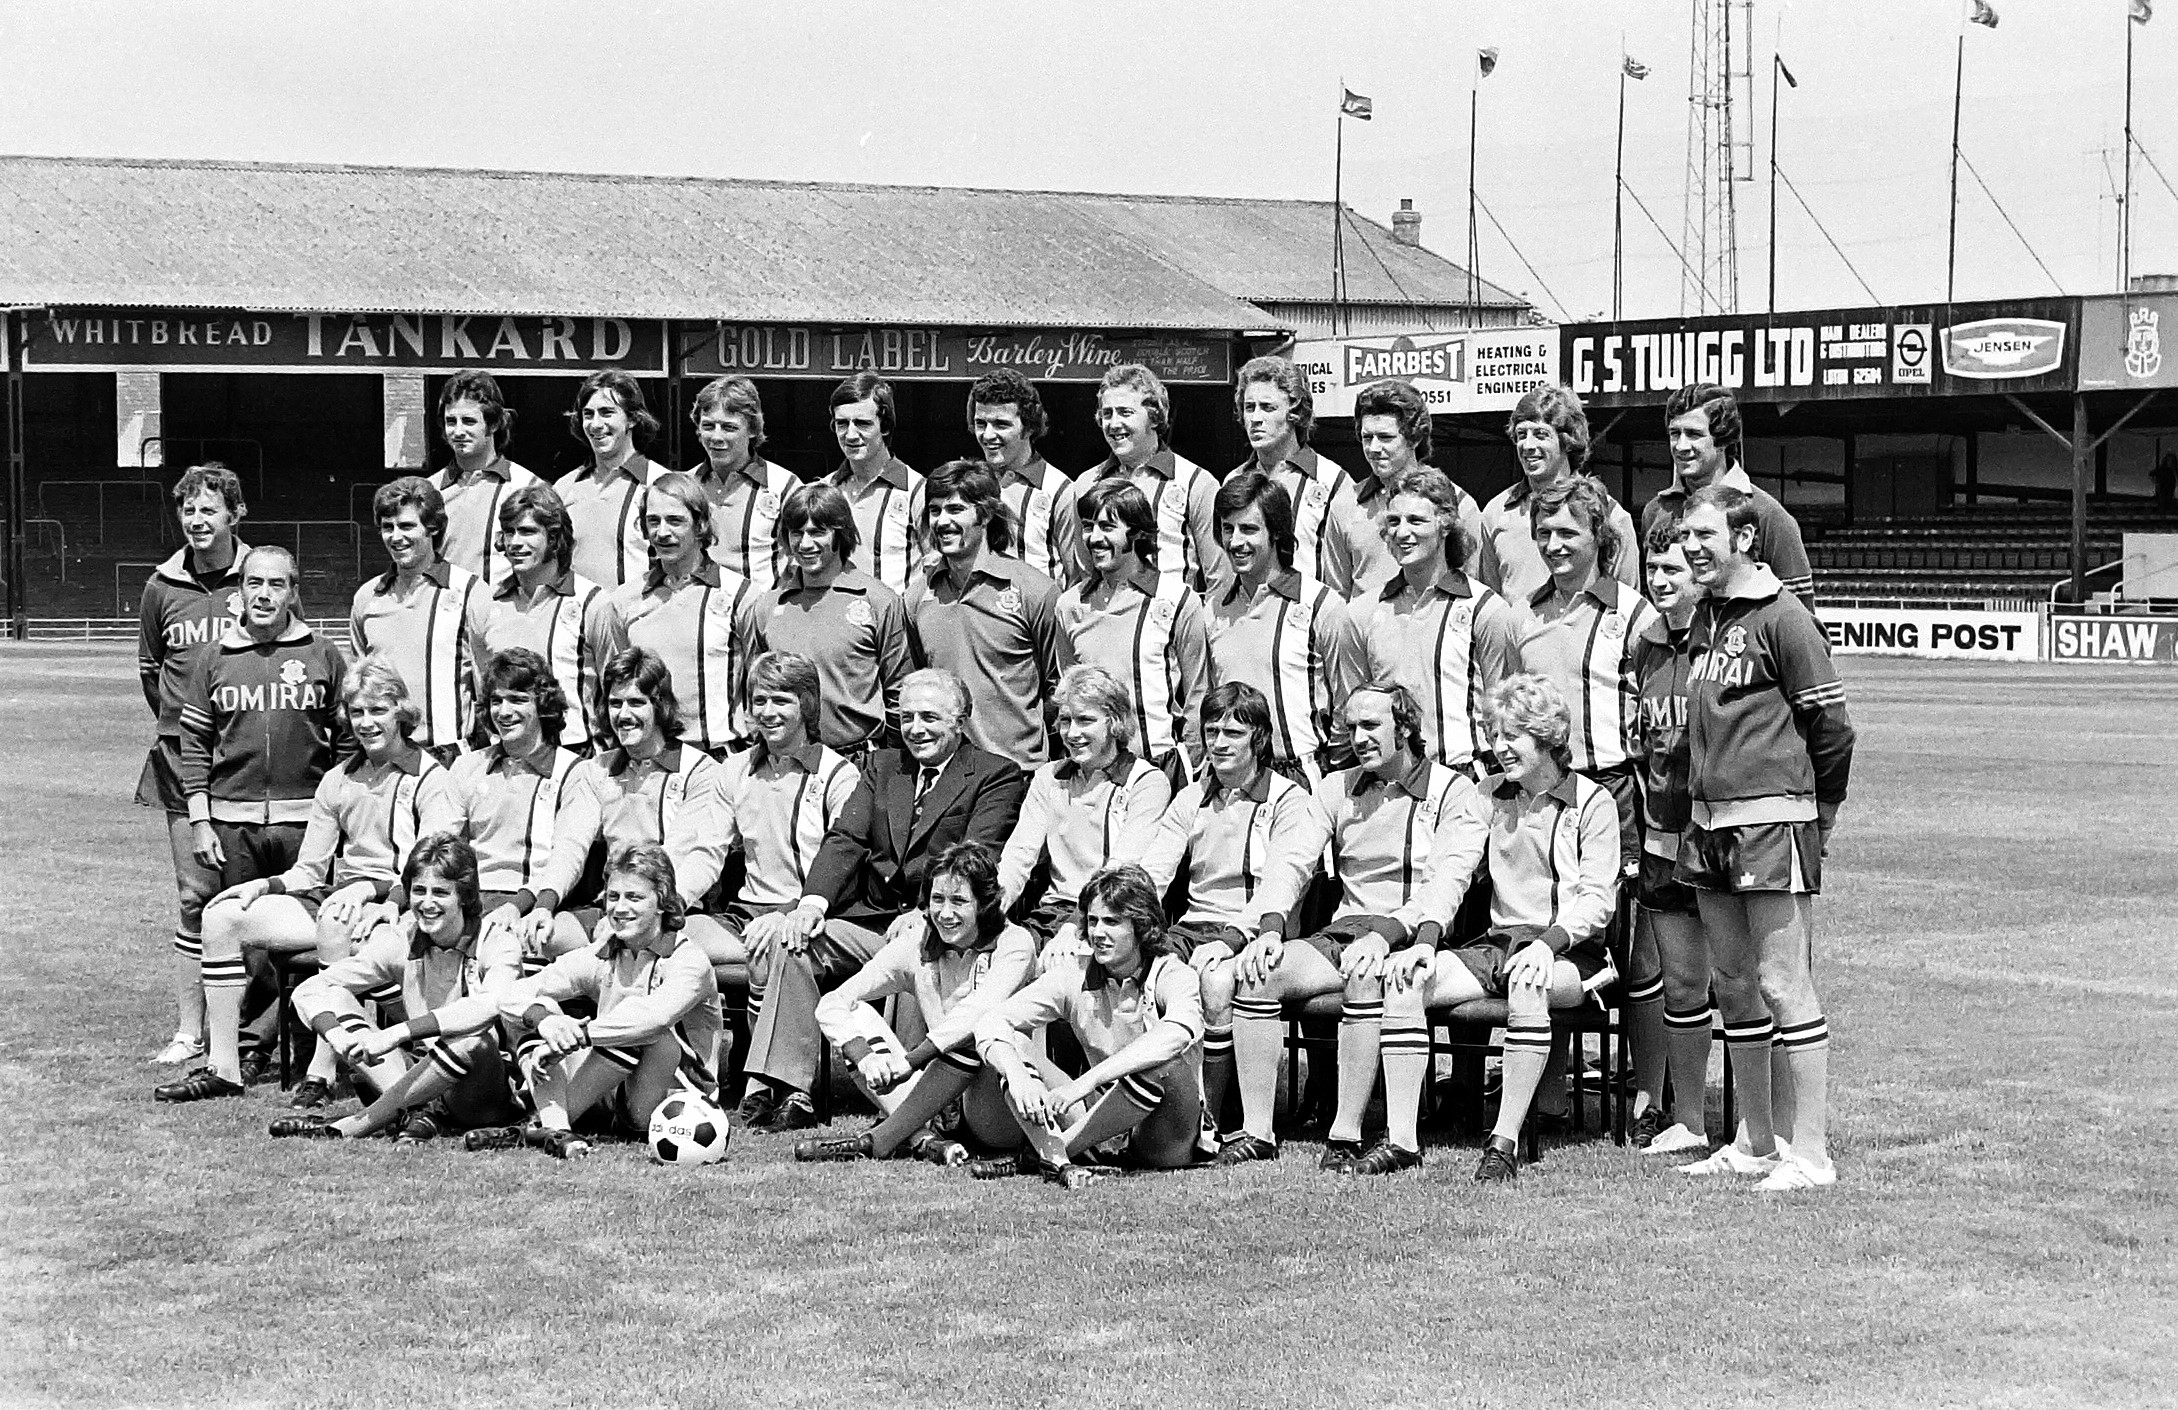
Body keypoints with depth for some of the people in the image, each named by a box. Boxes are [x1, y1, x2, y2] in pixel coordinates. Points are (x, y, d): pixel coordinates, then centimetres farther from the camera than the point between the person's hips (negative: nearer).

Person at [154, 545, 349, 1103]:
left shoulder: (324, 657, 4)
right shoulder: (215, 660, 8)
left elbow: (347, 740, 6)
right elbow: (193, 744, 9)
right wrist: (199, 822, 2)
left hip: (305, 820, -1)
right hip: (231, 822, 1)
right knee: (224, 935, -2)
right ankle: (223, 1063, -1)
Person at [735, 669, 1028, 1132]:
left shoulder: (998, 776, 4)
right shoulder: (882, 765, 22)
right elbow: (845, 839, 9)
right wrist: (813, 902, -10)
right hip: (868, 920, 5)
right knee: (788, 941, -18)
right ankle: (782, 1091, -23)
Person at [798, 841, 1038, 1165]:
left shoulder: (1014, 944, -8)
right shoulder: (917, 947, 1)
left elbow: (980, 1009, -28)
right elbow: (831, 1005, -7)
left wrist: (910, 1061, -37)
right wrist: (865, 1059, -26)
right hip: (941, 1110, 4)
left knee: (973, 1033, -33)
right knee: (858, 1015, -9)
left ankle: (881, 1140, -28)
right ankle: (923, 1138, -28)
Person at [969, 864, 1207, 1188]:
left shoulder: (1171, 976, -12)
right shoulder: (1074, 979, 0)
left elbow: (1180, 1031, -36)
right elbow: (991, 1023, -7)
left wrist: (1088, 1081, -41)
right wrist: (1017, 1075, -29)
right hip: (1107, 1126, 4)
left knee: (1163, 1062, -36)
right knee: (1011, 1045, -10)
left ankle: (1036, 1157, -24)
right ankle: (1059, 1163, -34)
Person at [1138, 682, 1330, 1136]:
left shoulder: (1290, 802, 2)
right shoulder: (1190, 800, 20)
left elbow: (1282, 881, -14)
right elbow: (1152, 870, 7)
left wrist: (1232, 937, -29)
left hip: (1251, 934, -5)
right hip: (1190, 929, 5)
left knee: (1216, 977, -37)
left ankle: (1206, 1119, -29)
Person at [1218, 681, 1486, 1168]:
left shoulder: (1451, 790, 2)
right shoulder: (1337, 789, 18)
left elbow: (1446, 881, -12)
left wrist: (1386, 934, -28)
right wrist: (1270, 930, -12)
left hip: (1411, 938, -5)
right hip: (1344, 932, 5)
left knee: (1366, 977, -38)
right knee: (1257, 971, -22)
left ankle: (1345, 1134, -34)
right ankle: (1257, 1131, -21)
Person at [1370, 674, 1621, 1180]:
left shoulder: (1592, 803, 0)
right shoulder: (1487, 800, 15)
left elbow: (1598, 898, -8)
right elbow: (1451, 873, 4)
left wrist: (1549, 942, -25)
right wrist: (1424, 939, -13)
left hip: (1572, 950, -5)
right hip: (1498, 943, 5)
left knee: (1528, 982, -40)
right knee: (1401, 980, -20)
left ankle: (1506, 1140, -35)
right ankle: (1401, 1139, -22)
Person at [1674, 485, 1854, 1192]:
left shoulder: (1782, 617, -9)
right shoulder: (1701, 618, 16)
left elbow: (1830, 723, -8)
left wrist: (1819, 813, 0)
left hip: (1772, 818, -8)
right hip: (1707, 821, 8)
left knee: (1784, 985, -8)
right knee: (1734, 987, 12)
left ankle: (1811, 1152, -5)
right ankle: (1755, 1143, 21)